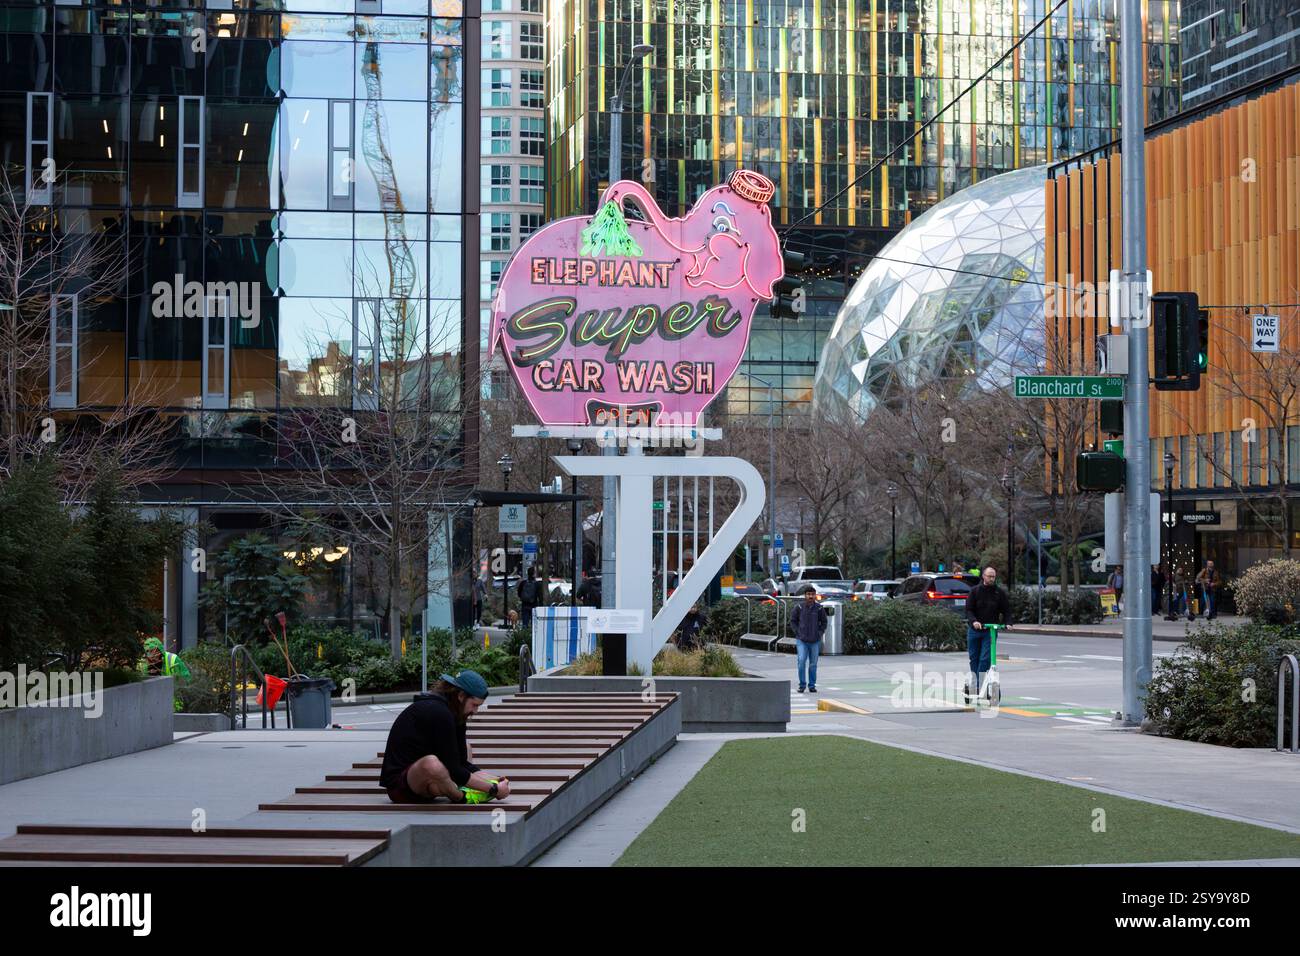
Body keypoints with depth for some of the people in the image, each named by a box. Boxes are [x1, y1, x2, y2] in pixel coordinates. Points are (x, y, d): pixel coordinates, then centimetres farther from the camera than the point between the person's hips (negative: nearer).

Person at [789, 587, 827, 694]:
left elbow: (824, 622, 10)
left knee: (813, 664, 7)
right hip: (801, 641, -1)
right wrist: (798, 633, -4)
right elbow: (793, 621, 5)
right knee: (802, 662, -11)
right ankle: (802, 685, 1)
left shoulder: (819, 608, -2)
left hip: (815, 641, 1)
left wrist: (820, 633, -1)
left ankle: (812, 685, 17)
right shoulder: (798, 608, -5)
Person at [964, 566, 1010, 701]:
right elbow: (969, 609, -6)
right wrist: (973, 621, -25)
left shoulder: (1000, 593, 3)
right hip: (974, 630, 1)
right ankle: (972, 684, 20)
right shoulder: (975, 591, -1)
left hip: (990, 630, -1)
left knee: (985, 659, -10)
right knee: (973, 658, 8)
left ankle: (980, 686, -9)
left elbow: (1006, 610, 6)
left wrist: (1007, 623, -13)